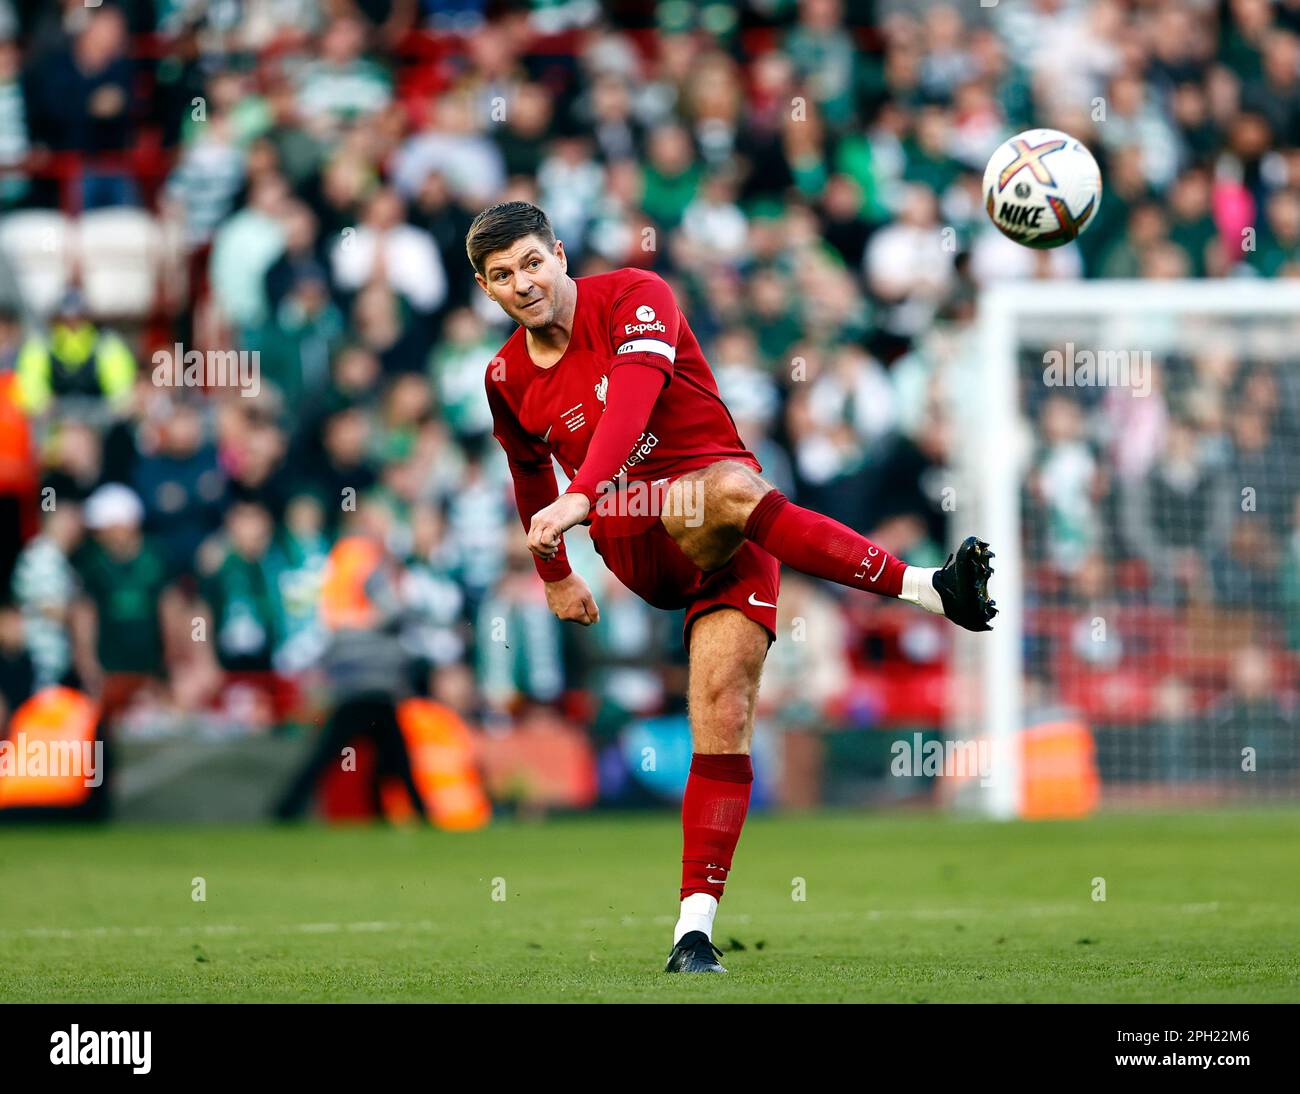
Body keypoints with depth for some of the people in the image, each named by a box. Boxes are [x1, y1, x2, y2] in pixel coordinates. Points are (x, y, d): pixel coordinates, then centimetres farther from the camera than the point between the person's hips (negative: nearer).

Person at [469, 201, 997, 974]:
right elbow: (531, 471, 32)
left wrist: (582, 495, -37)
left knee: (724, 710, -20)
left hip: (727, 540, -2)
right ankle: (930, 589, -40)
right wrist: (555, 574, 39)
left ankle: (696, 929, -19)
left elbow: (635, 392, -24)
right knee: (730, 489, -34)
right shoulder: (507, 379, 12)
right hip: (637, 544, 2)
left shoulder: (632, 298, -6)